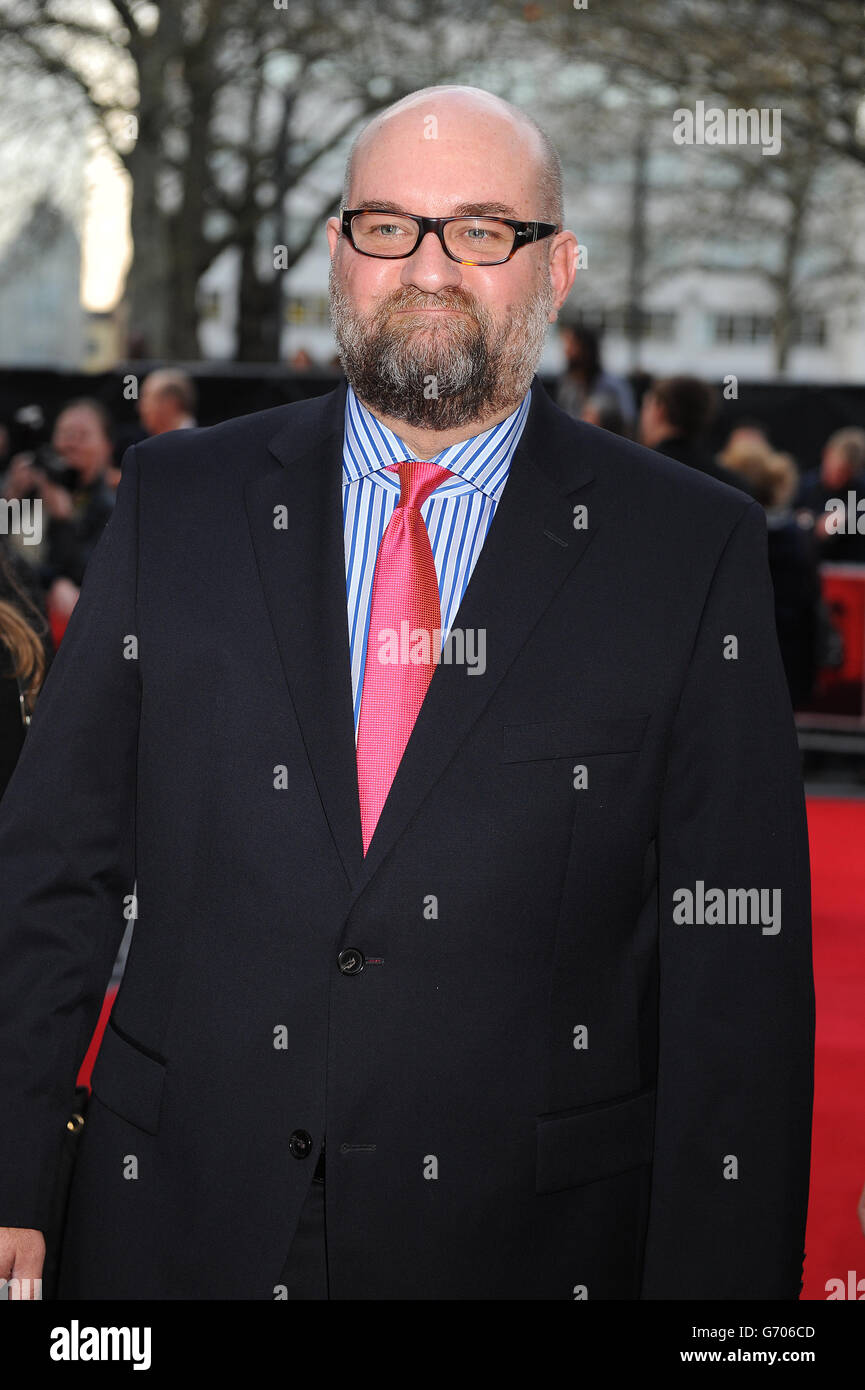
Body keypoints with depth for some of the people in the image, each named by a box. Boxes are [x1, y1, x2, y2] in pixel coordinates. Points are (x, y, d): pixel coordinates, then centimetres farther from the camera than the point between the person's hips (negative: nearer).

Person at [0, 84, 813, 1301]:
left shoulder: (695, 550, -3)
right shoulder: (179, 501, 4)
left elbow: (737, 959, -5)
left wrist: (713, 1275, -9)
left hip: (528, 1244, -1)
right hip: (179, 1233, 2)